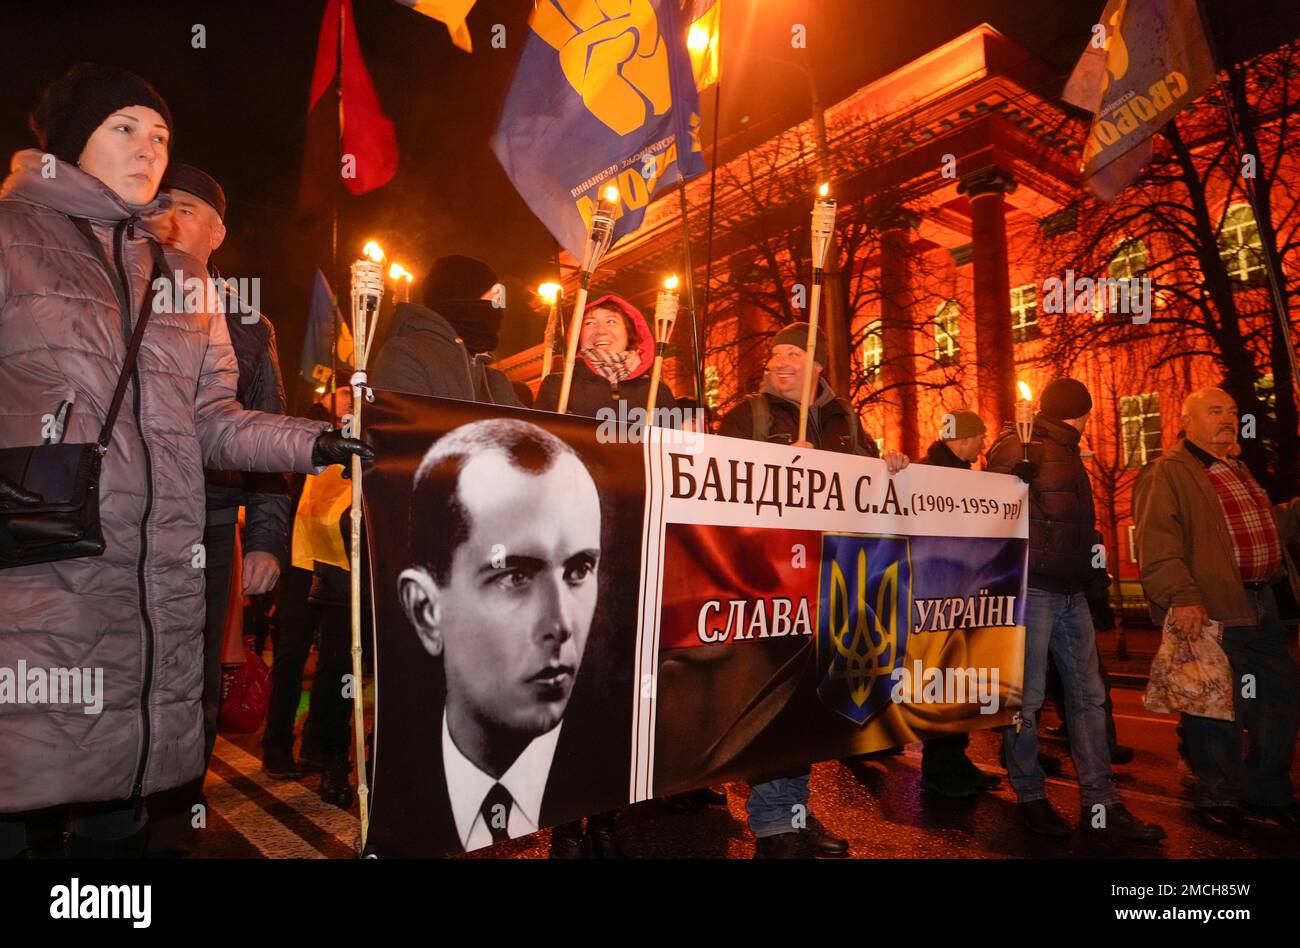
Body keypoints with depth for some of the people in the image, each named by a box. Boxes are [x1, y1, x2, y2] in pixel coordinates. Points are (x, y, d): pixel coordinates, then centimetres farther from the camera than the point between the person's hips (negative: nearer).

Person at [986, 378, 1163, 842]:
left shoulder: (1066, 452, 21)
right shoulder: (1019, 446, -6)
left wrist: (1084, 574, 15)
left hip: (1072, 591, 9)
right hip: (1033, 588, -9)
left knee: (1088, 695, 8)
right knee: (1026, 697, -1)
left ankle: (1100, 803, 14)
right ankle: (1030, 798, 11)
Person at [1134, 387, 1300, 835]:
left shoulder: (1238, 472, 22)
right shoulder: (1168, 473, -8)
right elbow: (1156, 542, -18)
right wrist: (1181, 596, -27)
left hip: (1261, 605, 9)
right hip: (1210, 611, -9)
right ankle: (1218, 797, 16)